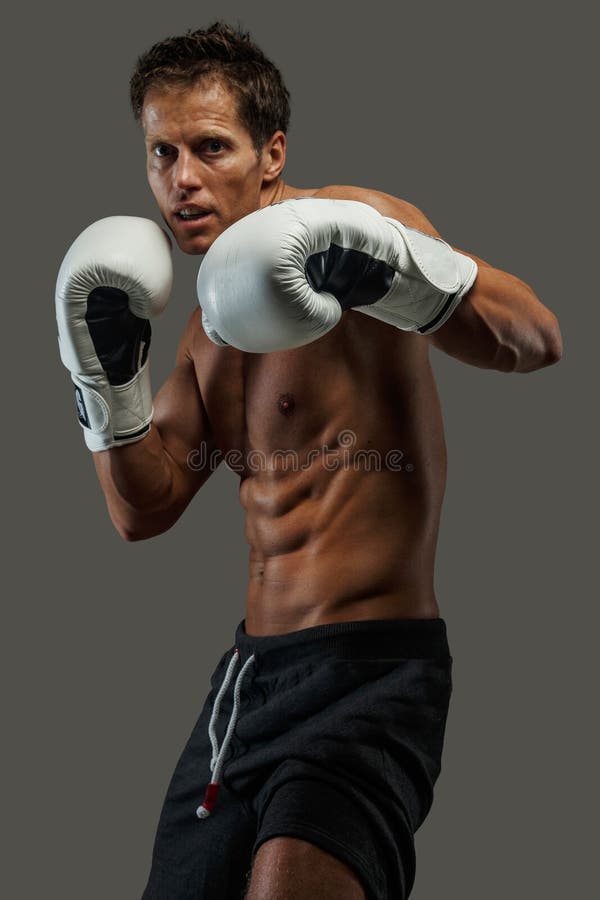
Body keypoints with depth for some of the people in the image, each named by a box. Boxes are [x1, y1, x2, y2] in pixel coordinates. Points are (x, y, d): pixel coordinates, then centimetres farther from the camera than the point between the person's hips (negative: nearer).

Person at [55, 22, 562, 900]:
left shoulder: (346, 219, -9)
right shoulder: (212, 318, 14)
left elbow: (536, 339, -23)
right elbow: (142, 511, 16)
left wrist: (396, 266, -37)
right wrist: (108, 376, 2)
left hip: (373, 665, -8)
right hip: (251, 669, 8)